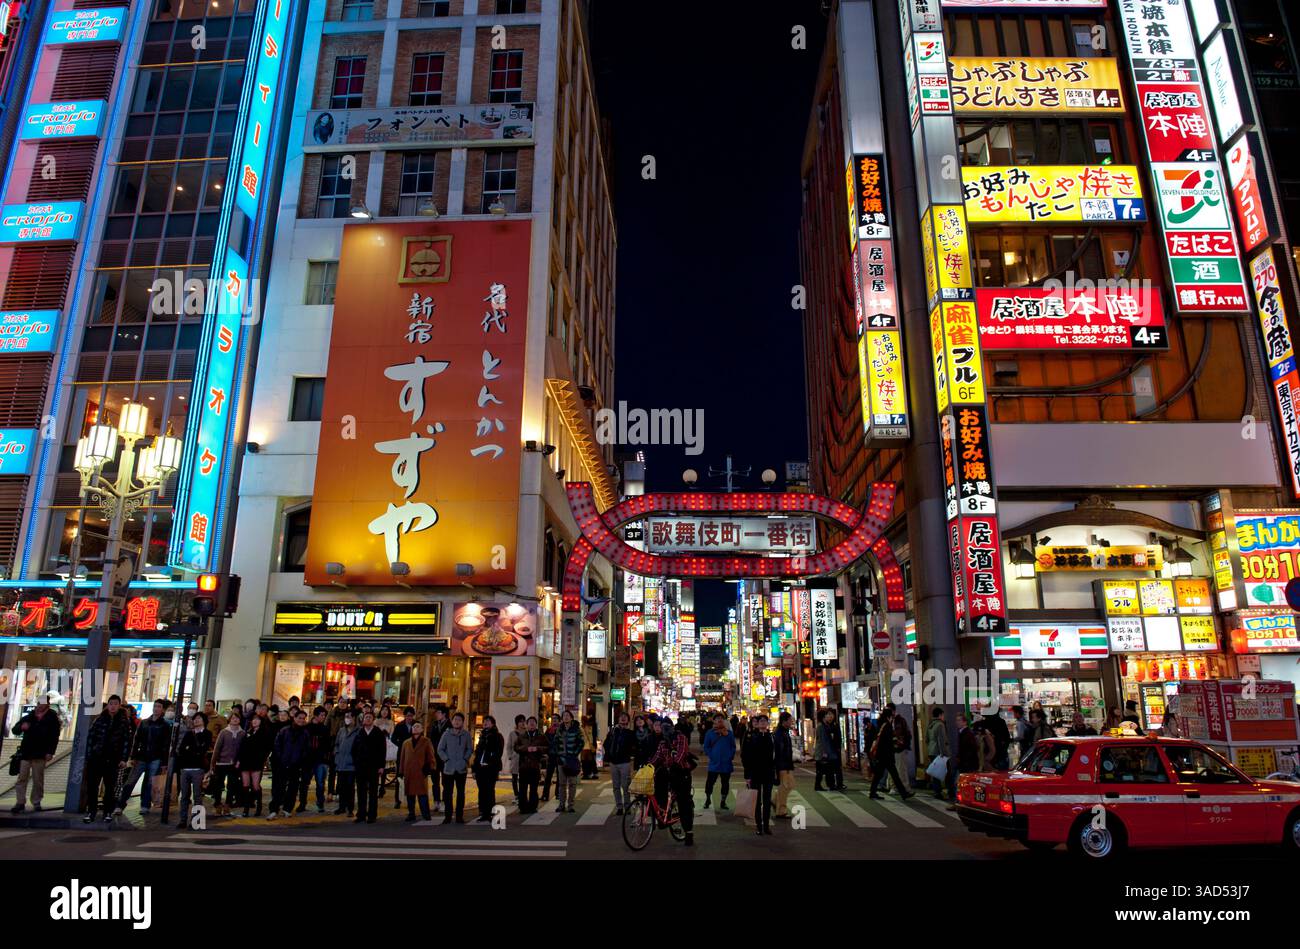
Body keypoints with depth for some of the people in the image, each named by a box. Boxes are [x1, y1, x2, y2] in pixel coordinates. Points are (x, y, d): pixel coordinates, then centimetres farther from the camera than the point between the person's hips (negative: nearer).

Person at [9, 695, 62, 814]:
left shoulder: (52, 718, 0)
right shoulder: (28, 717, 8)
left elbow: (54, 737, -2)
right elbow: (15, 730, 12)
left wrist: (50, 752, -9)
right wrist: (21, 727, -12)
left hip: (40, 754, -2)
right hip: (25, 752, 3)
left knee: (38, 780, 3)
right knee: (22, 778, -1)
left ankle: (36, 802, 12)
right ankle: (20, 803, 3)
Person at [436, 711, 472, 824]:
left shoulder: (466, 735, 2)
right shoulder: (446, 734, 0)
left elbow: (470, 749, 9)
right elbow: (440, 749, 3)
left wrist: (465, 759, -3)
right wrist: (446, 760, -6)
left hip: (462, 768, 1)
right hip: (448, 768, -1)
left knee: (461, 793, 5)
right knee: (447, 793, 1)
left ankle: (459, 816, 12)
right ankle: (447, 816, 9)